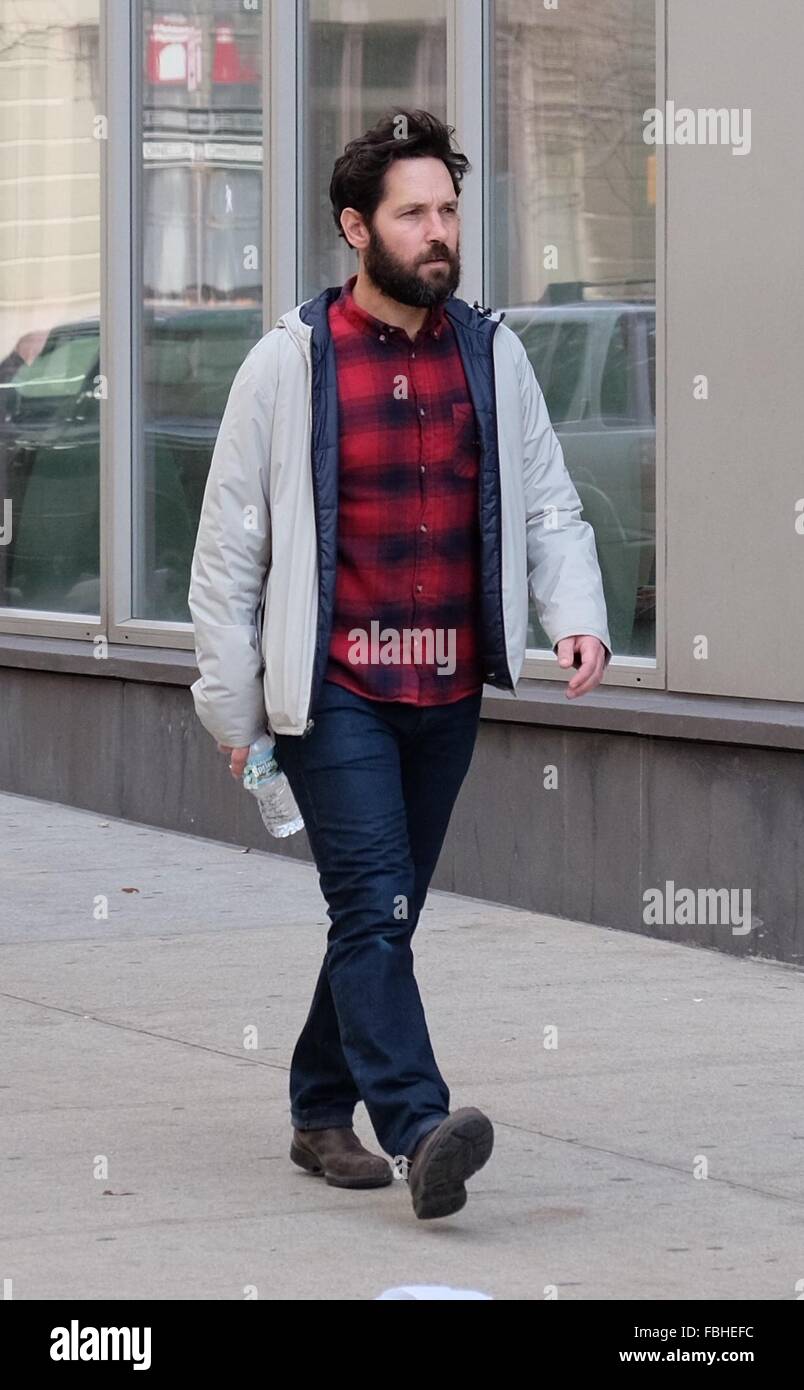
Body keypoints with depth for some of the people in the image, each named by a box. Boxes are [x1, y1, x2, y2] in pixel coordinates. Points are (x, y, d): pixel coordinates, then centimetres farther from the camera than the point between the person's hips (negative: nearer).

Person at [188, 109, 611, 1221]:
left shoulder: (490, 354, 7)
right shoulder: (291, 361, -4)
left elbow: (548, 504, 11)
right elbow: (230, 545, 0)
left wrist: (575, 616, -8)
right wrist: (233, 707, -1)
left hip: (448, 696, 4)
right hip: (334, 694, -4)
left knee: (385, 913, 12)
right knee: (374, 909, -15)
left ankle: (322, 1113, 26)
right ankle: (420, 1132, -23)